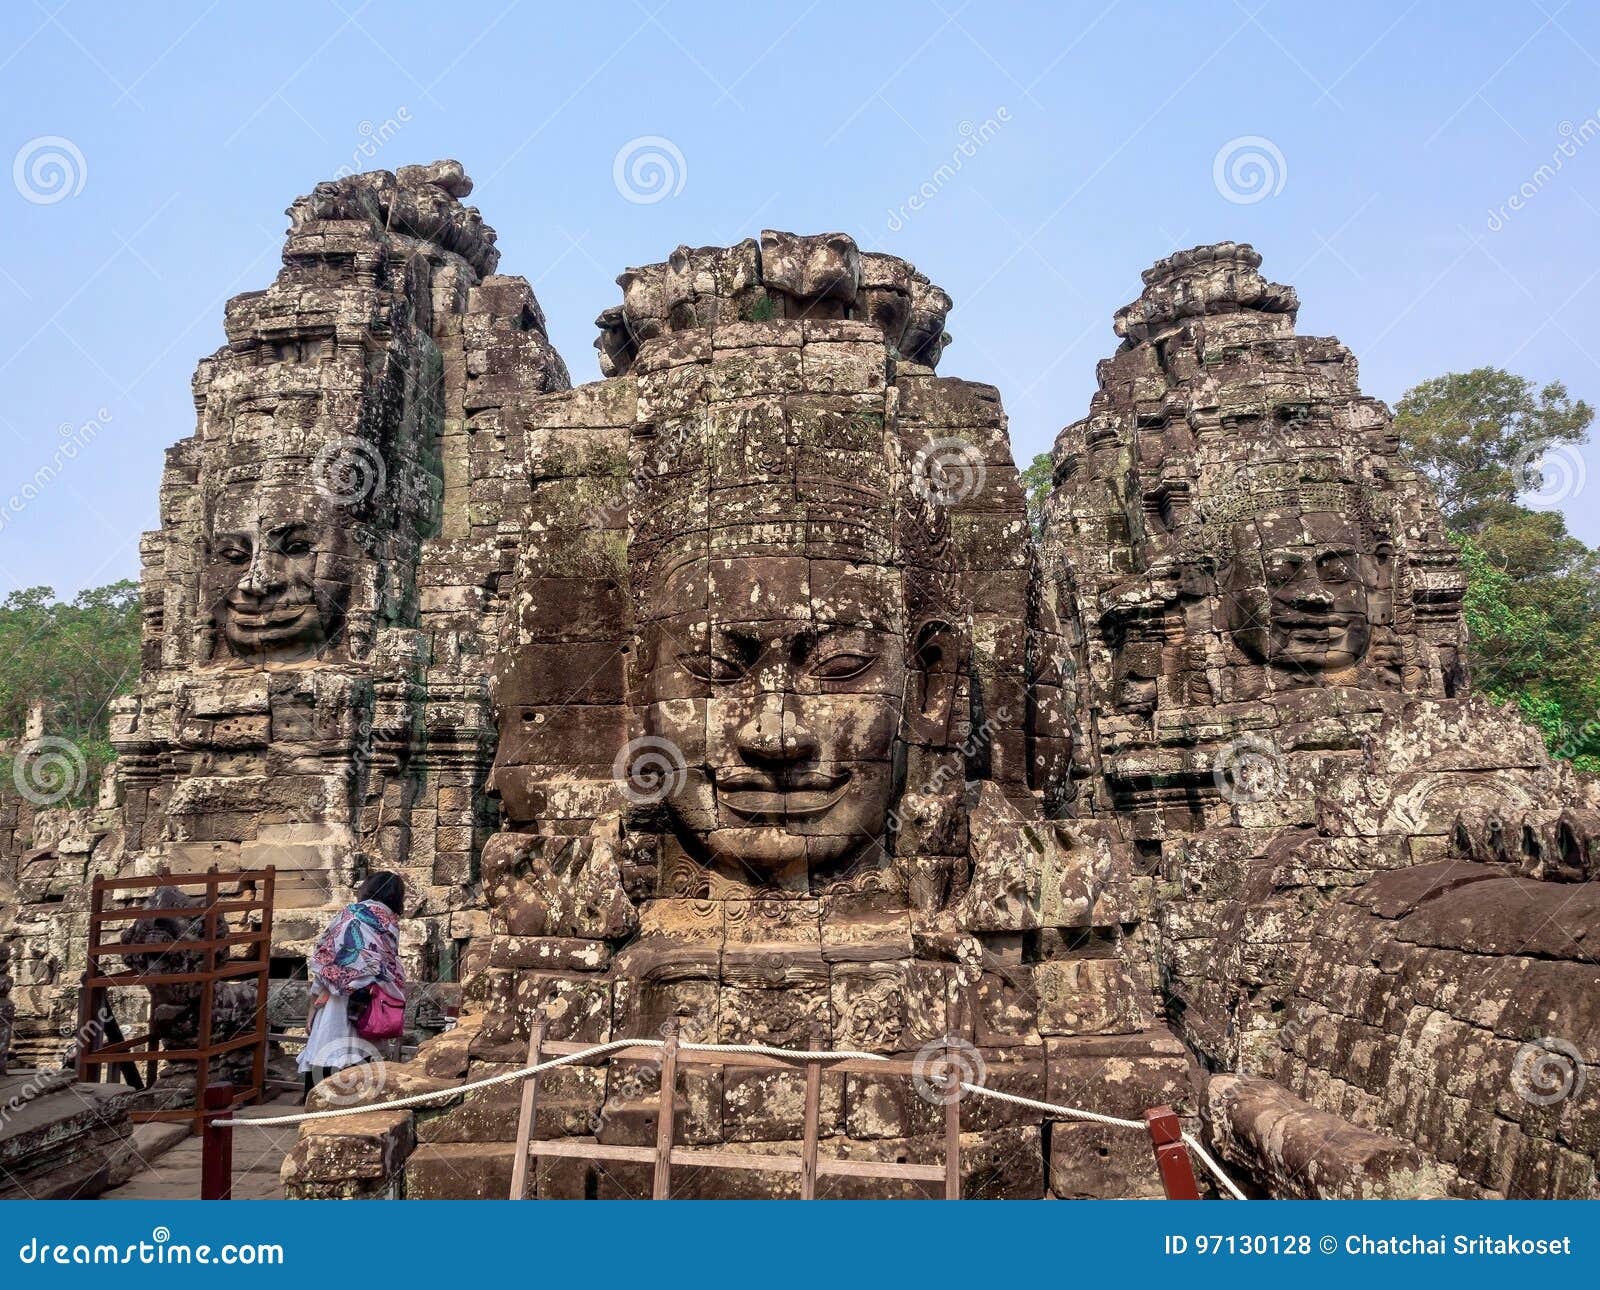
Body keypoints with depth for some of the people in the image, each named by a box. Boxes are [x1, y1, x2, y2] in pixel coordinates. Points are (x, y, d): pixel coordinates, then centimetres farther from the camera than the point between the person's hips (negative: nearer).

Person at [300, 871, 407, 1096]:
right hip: (371, 1008, 5)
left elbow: (325, 962, -3)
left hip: (341, 1002, -5)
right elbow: (394, 975, 5)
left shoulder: (350, 915, -1)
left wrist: (313, 1007, 2)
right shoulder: (392, 925, 11)